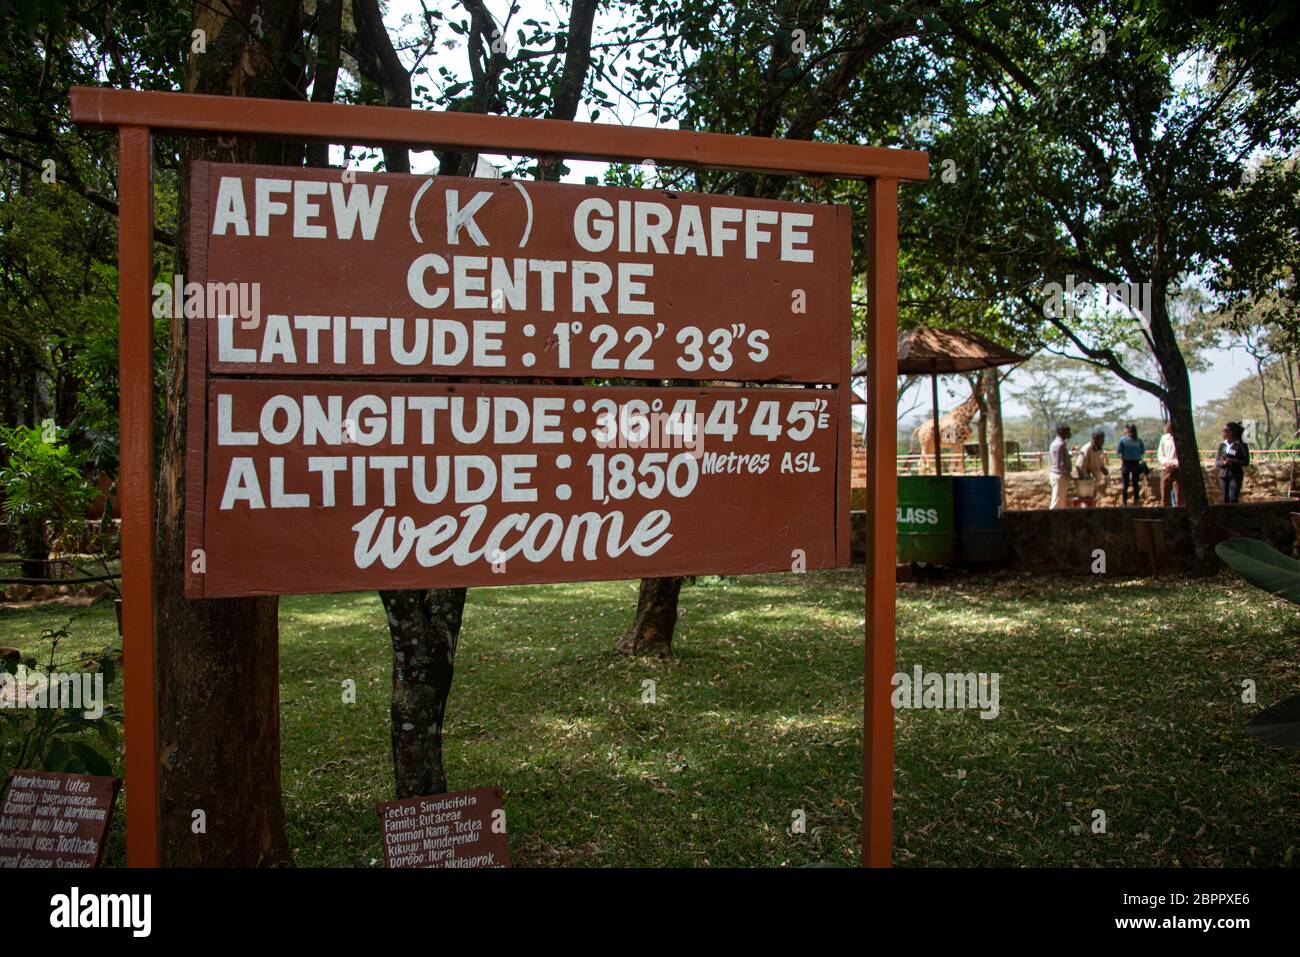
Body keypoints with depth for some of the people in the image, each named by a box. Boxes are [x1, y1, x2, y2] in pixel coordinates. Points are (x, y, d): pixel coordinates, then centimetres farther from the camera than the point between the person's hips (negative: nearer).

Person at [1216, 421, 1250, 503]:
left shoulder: (1241, 445, -4)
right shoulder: (1222, 445, 9)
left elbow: (1246, 462, -5)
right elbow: (1217, 462, 11)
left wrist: (1232, 462, -19)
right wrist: (1223, 463, -12)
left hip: (1236, 476, -4)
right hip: (1223, 475, 4)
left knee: (1233, 499, -13)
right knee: (1226, 499, 4)